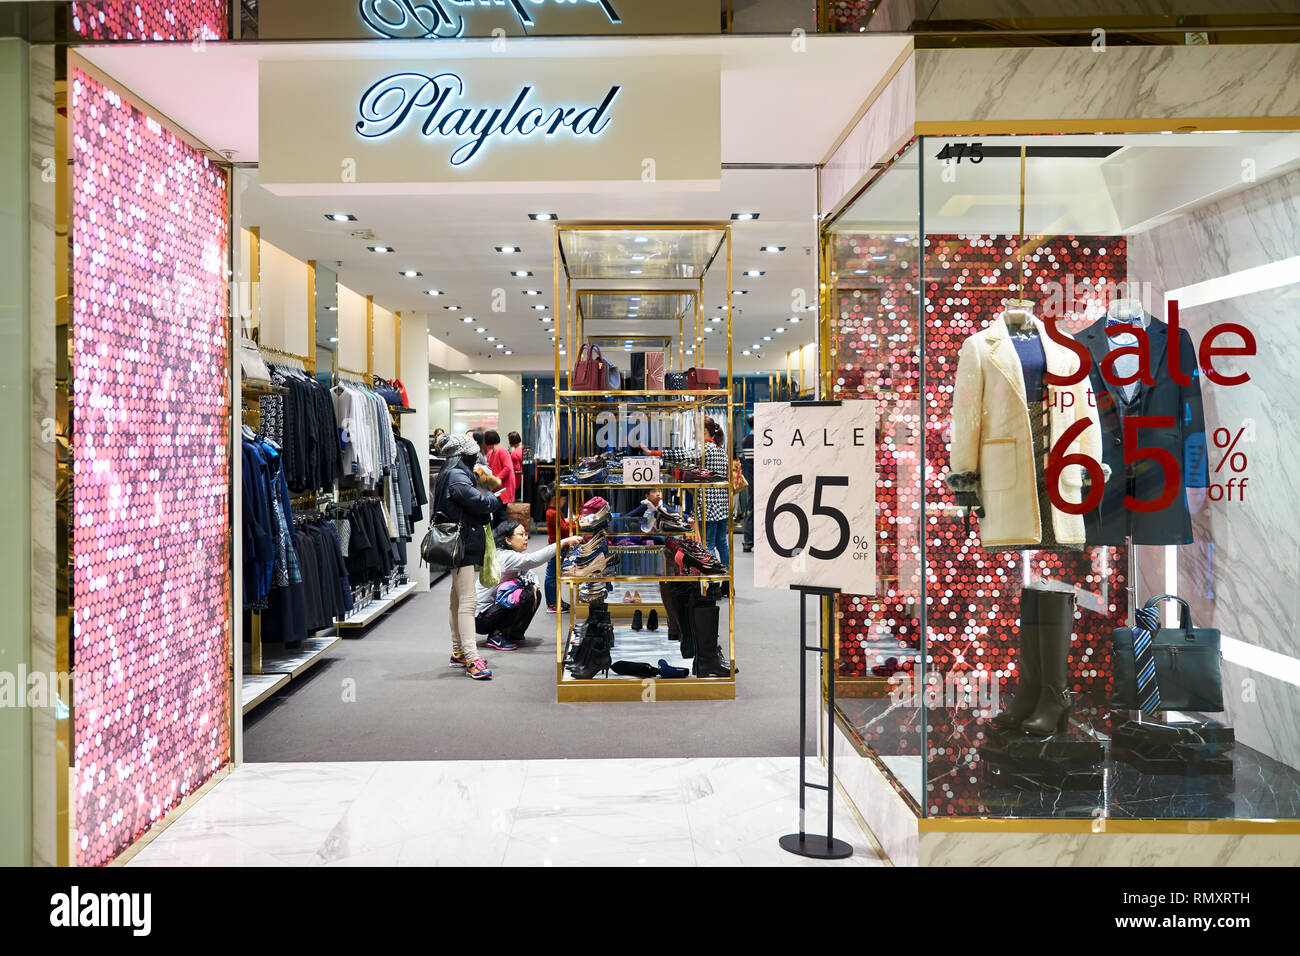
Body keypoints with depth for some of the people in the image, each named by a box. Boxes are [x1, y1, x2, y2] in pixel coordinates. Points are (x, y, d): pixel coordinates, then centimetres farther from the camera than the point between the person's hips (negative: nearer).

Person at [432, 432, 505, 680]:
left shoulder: (451, 476, 18)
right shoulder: (457, 477, -14)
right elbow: (479, 502, -19)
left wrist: (491, 501, 4)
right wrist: (500, 500, -2)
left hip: (461, 547, 11)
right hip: (463, 547, -11)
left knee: (458, 600, 17)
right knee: (468, 602, -15)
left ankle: (458, 652, 27)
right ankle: (472, 659, -18)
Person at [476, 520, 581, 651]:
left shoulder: (514, 555, 7)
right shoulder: (504, 557, -24)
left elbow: (528, 572, 14)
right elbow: (533, 560, -38)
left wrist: (533, 585, -12)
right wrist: (564, 542, -41)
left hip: (494, 604, 10)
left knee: (536, 595, 4)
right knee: (526, 596, -23)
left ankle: (513, 634, 11)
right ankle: (496, 636, -12)